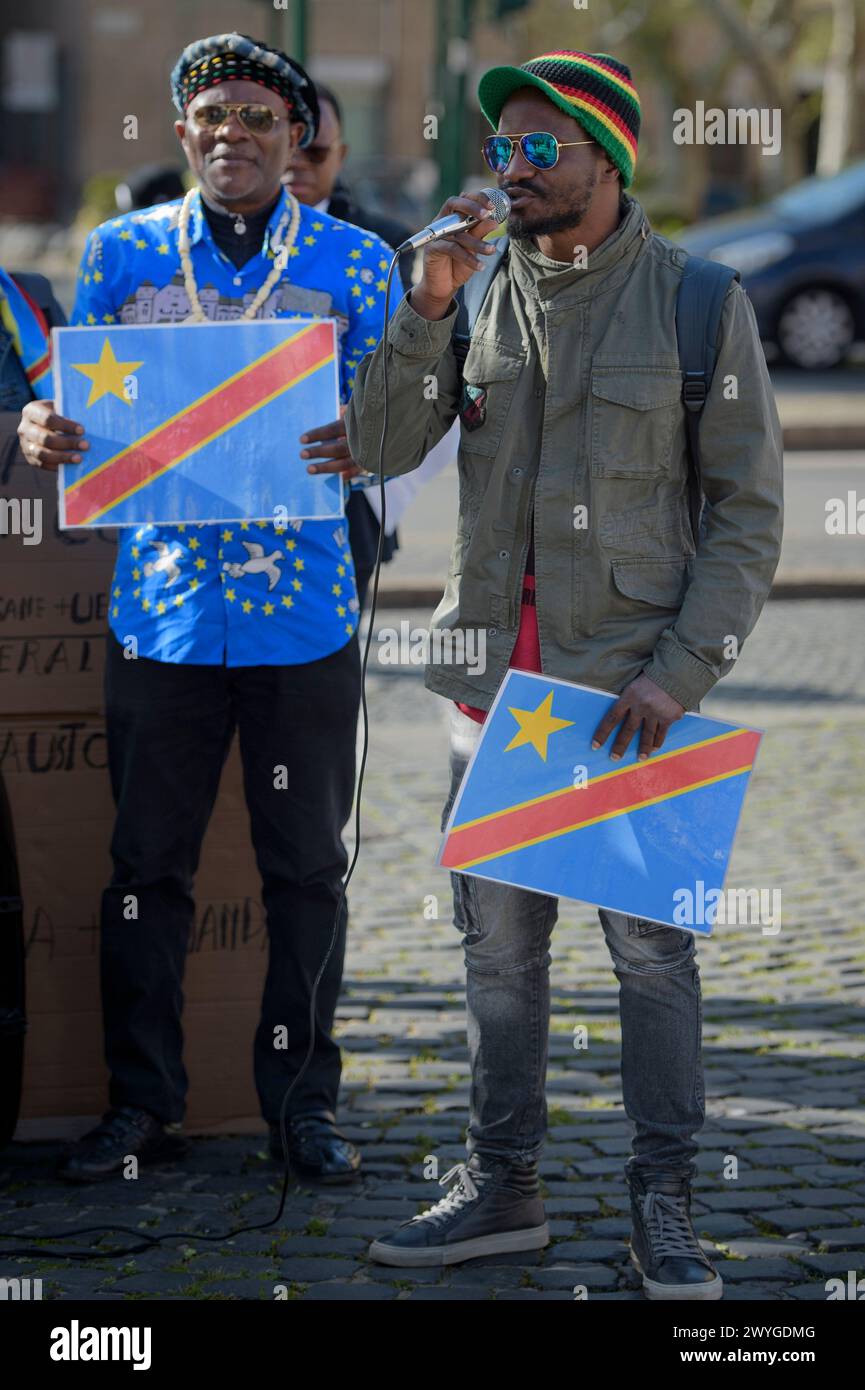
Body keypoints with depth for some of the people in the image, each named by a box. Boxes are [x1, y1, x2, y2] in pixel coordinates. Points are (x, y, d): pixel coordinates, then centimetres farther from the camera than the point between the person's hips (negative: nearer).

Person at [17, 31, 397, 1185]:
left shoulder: (353, 262, 4)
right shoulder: (122, 252, 7)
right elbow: (77, 396, 8)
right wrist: (41, 430, -15)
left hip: (304, 606, 0)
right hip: (164, 602, 1)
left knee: (306, 867, 6)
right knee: (147, 861, 4)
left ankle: (302, 1100, 18)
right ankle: (143, 1101, 16)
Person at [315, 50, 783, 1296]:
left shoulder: (697, 300, -5)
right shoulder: (483, 287, 7)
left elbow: (750, 512, -4)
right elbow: (386, 446, 0)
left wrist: (681, 671, -14)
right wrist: (431, 304, -14)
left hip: (631, 675, -4)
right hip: (497, 670, 4)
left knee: (650, 942, 0)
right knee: (498, 941, 10)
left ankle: (664, 1204, 10)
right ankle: (502, 1187, 20)